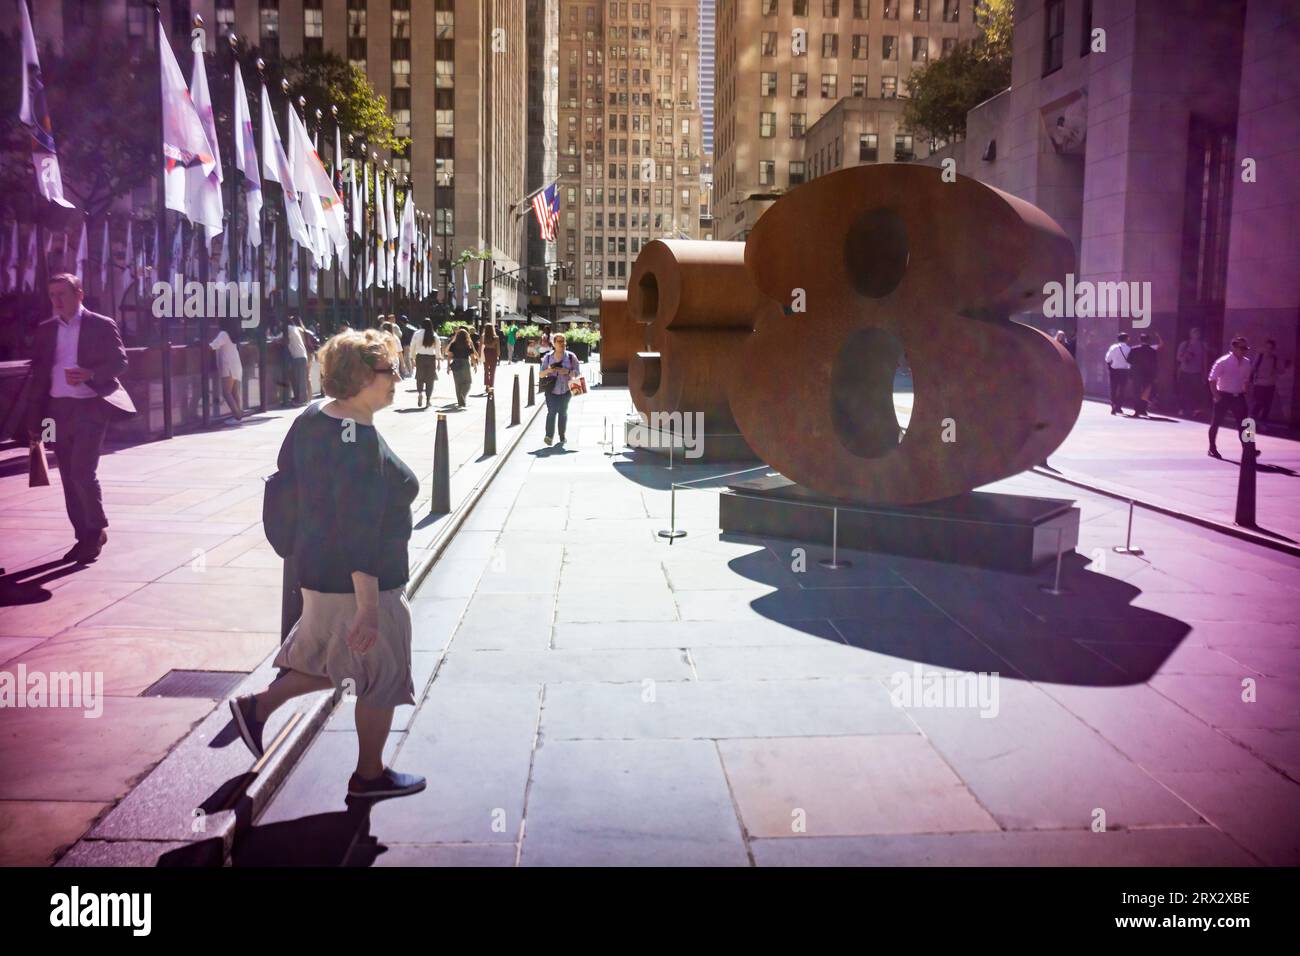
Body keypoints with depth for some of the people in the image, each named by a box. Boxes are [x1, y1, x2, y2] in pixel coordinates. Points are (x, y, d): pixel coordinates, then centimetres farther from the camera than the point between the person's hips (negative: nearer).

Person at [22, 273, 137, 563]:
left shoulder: (102, 325, -1)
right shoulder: (45, 330, 12)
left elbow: (120, 362, -5)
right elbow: (38, 375, 11)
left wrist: (90, 374, -24)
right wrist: (34, 419, 7)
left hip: (90, 407, -5)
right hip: (58, 409, 5)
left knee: (83, 471, -14)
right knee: (69, 476, 7)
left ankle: (97, 529, 5)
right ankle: (84, 537, 16)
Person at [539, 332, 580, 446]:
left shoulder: (571, 356, 2)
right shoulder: (548, 357, 5)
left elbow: (577, 373, 2)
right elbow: (541, 374, 9)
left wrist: (567, 371, -17)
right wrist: (549, 370, -13)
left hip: (565, 390, 1)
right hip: (551, 390, -1)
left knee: (563, 412, 7)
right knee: (551, 411, -14)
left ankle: (562, 435, 19)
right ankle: (549, 435, -20)